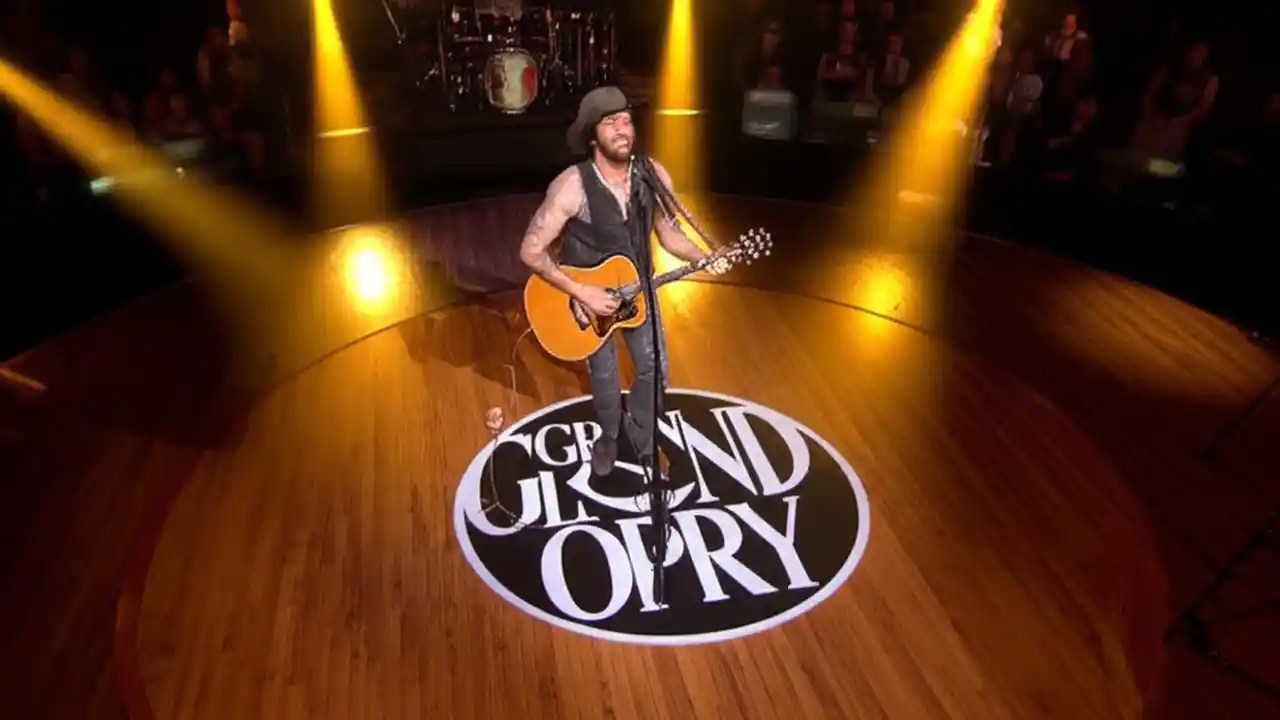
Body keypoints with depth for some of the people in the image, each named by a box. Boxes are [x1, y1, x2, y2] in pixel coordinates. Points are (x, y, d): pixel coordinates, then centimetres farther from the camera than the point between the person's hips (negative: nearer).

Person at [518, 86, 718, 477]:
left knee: (655, 369, 9)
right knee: (604, 375, 10)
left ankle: (643, 437, 39)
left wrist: (705, 258, -20)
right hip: (586, 290, -4)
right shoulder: (572, 186, -28)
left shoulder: (653, 175, -15)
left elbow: (668, 233, -2)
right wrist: (581, 292, -29)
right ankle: (608, 437, 43)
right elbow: (531, 250, -25)